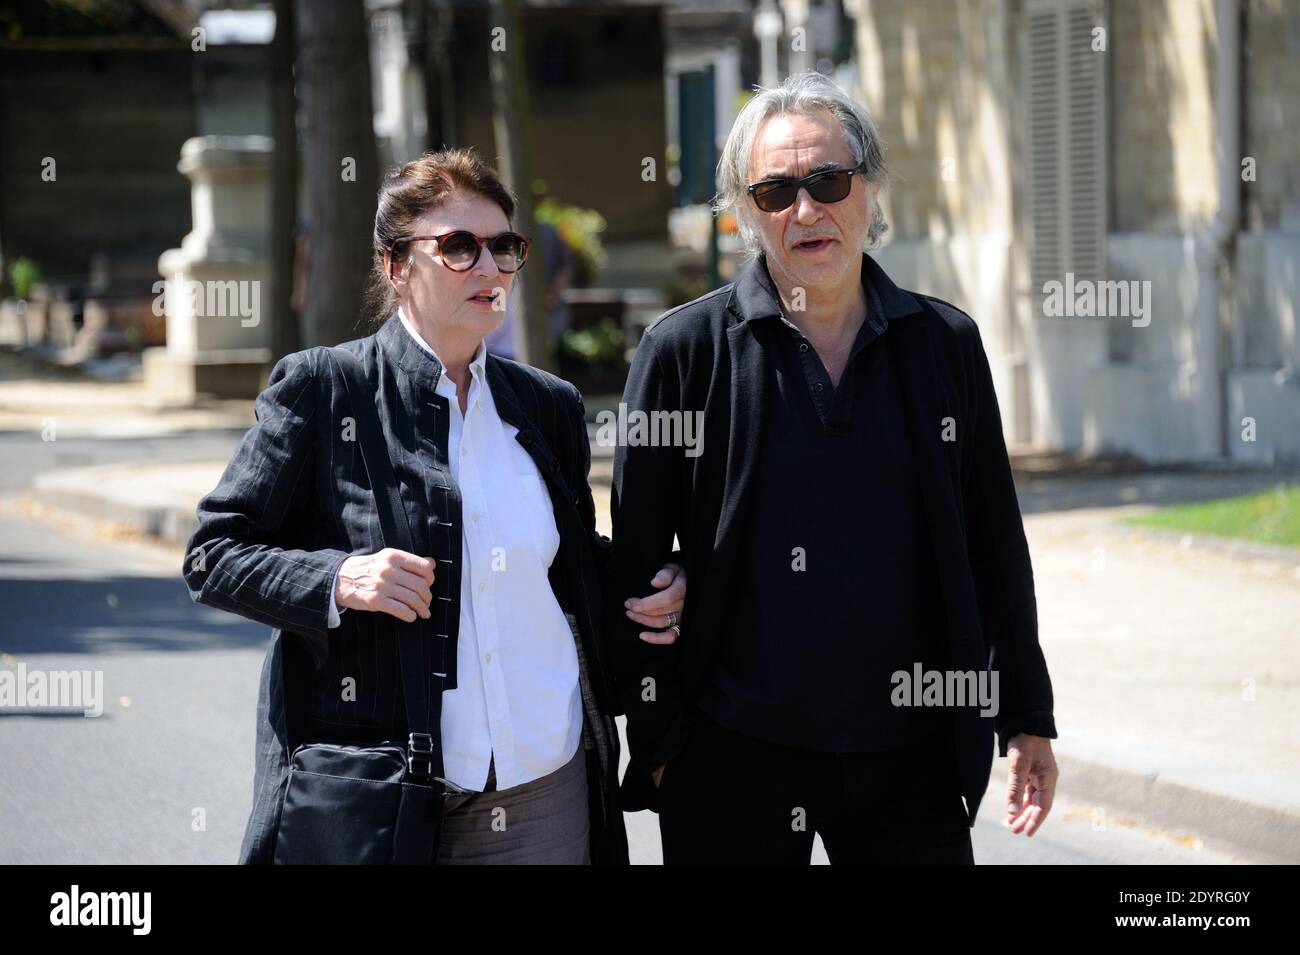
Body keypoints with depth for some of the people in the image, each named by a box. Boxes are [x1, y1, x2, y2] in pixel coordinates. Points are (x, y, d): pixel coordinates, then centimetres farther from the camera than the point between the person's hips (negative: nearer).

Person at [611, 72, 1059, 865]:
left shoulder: (946, 343, 6)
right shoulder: (684, 350, -1)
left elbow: (995, 544, 10)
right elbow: (635, 564, 0)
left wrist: (1029, 720, 9)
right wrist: (657, 742, -3)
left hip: (910, 760, 2)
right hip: (733, 764, -2)